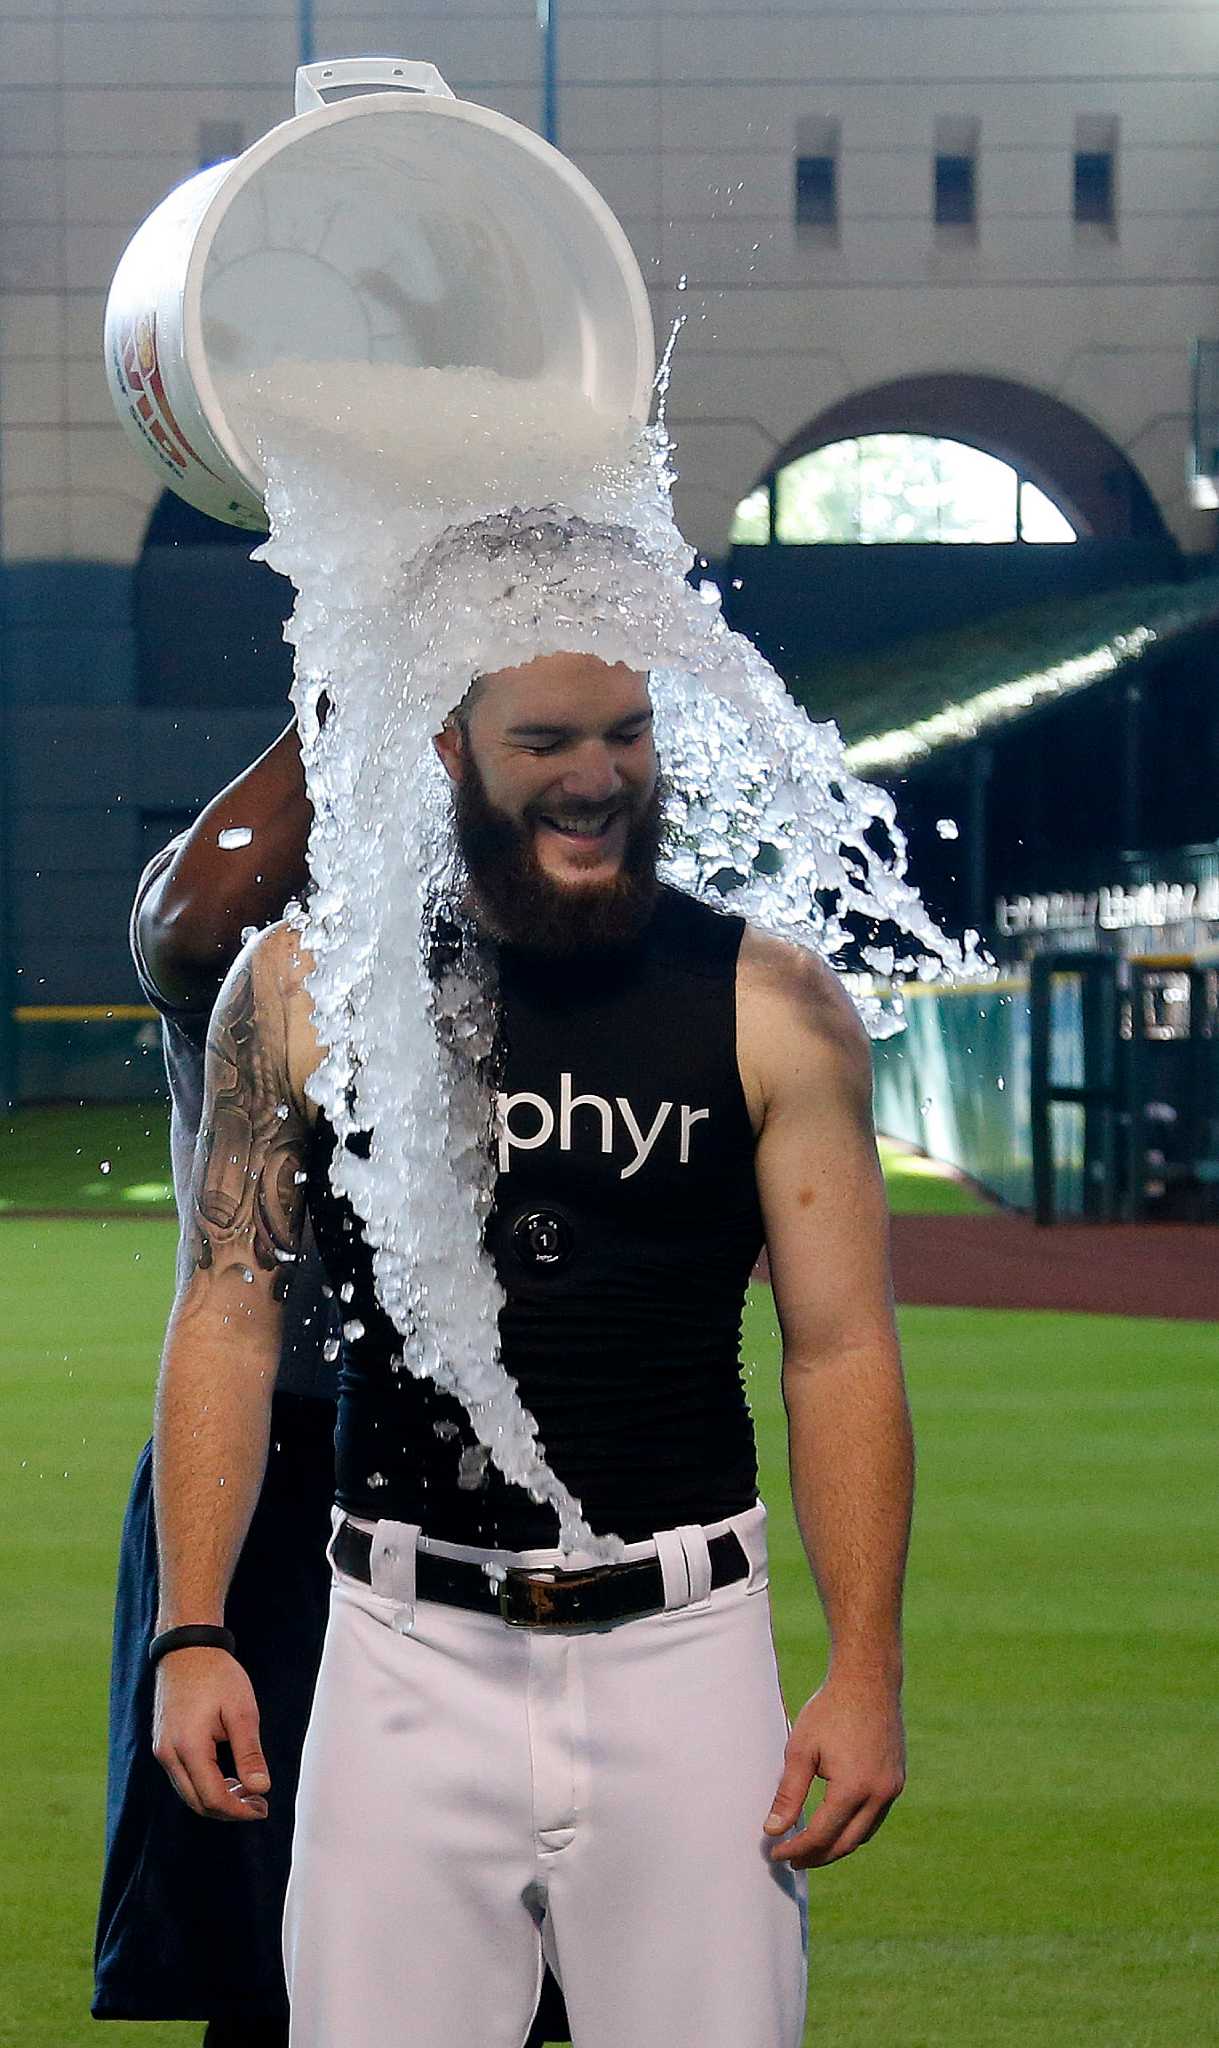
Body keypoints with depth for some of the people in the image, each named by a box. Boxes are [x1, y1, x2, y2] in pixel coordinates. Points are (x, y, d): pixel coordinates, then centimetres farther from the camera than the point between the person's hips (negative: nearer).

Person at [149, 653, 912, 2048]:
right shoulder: (306, 988, 3)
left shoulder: (771, 1006, 1)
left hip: (683, 1654, 0)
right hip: (411, 1654, 0)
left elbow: (841, 1350, 1)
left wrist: (867, 1670, -6)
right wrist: (192, 1635, -4)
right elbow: (229, 1318, 4)